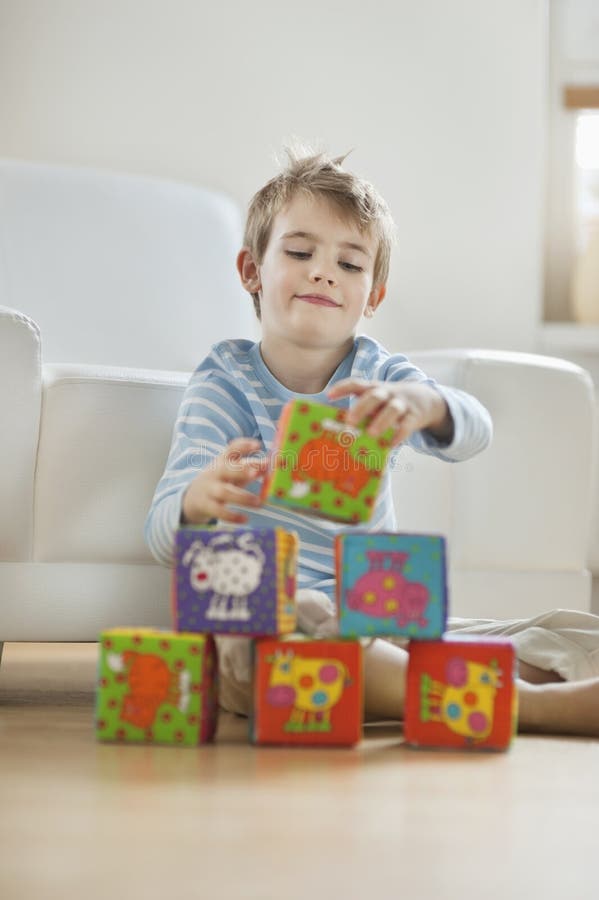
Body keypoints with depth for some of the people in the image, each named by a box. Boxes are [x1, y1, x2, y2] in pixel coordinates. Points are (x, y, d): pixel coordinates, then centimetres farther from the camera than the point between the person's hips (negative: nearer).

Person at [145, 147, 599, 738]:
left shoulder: (380, 377, 8)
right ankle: (534, 705, -39)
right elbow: (163, 536, -12)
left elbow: (473, 432, -14)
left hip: (383, 626, 4)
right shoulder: (225, 384, 0)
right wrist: (199, 501, -38)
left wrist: (421, 405, -39)